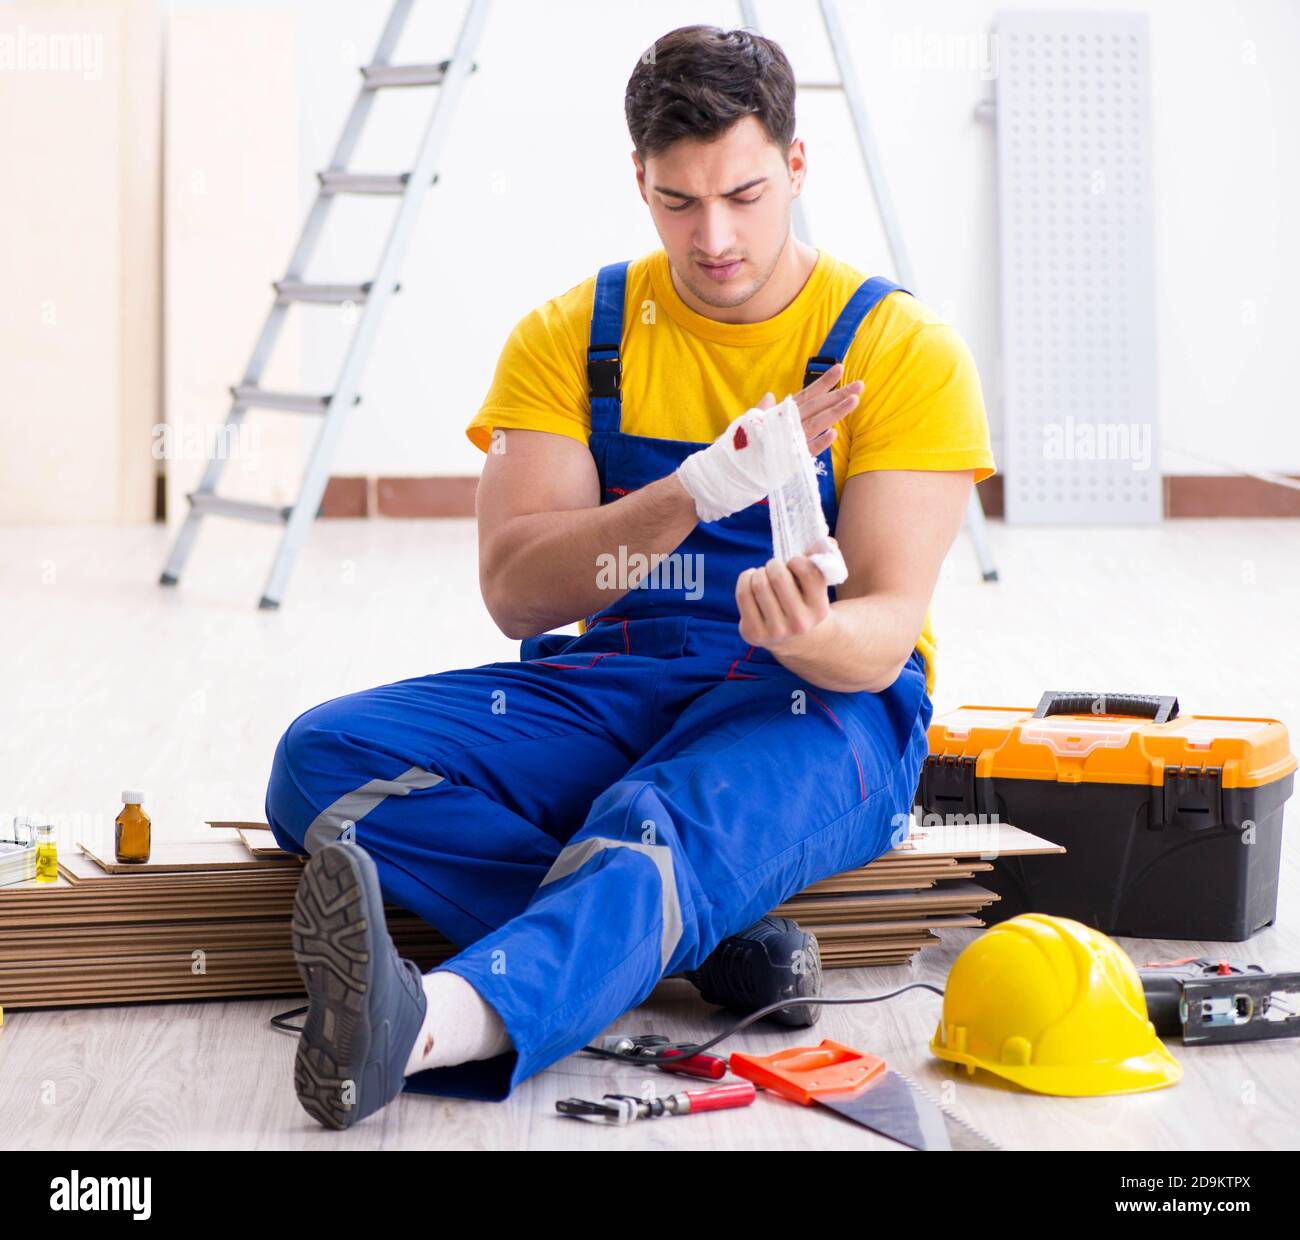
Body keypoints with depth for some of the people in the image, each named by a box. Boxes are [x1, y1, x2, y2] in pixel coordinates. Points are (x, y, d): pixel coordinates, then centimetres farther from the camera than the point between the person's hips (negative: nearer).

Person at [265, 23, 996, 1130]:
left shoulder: (905, 350, -3)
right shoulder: (569, 336, 5)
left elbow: (888, 624, -11)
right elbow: (514, 591, -7)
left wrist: (816, 638, -37)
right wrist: (696, 492, -24)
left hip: (818, 710, -4)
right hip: (599, 693, 4)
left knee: (662, 830, -39)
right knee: (326, 756, -22)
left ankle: (433, 1023, -66)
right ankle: (715, 942, -30)